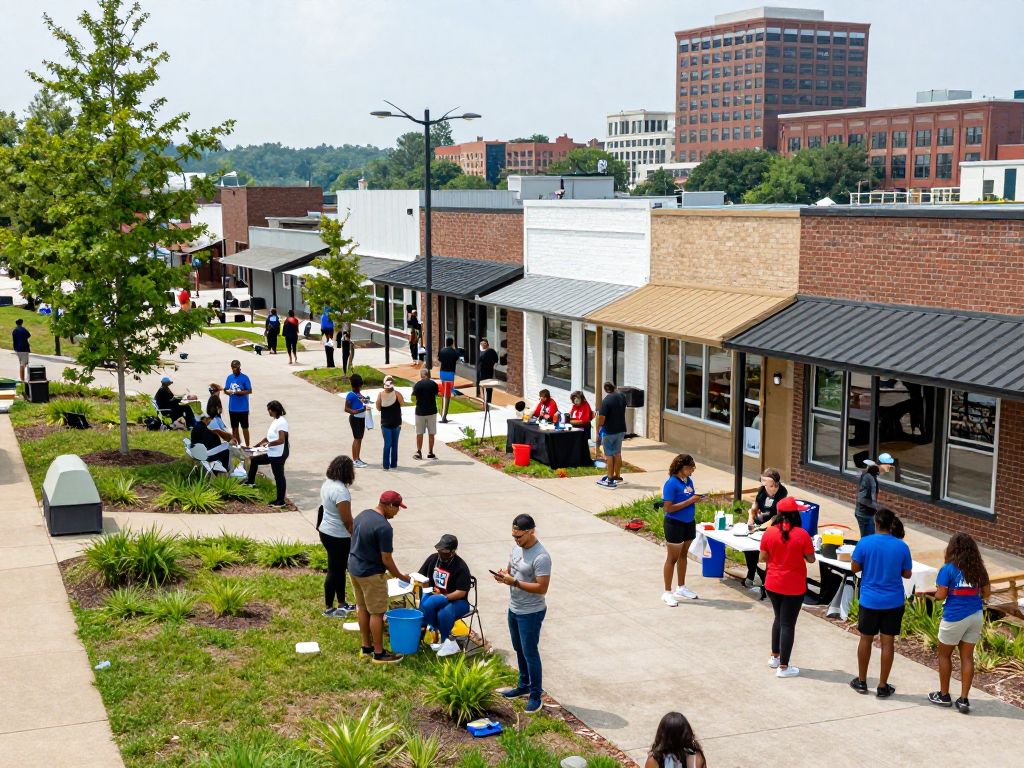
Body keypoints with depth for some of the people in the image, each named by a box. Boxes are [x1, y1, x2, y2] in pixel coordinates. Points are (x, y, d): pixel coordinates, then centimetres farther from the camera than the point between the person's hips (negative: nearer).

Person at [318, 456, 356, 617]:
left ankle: (341, 603, 30)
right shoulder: (341, 490, -25)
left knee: (340, 568, 19)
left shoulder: (327, 483, 4)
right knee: (335, 570, 3)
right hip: (338, 536, -10)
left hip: (326, 531, 10)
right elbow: (347, 520, -23)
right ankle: (329, 608, 14)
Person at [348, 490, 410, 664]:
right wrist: (400, 576, -6)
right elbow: (386, 559, -20)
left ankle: (366, 647, 28)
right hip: (371, 574, -9)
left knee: (363, 608, 18)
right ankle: (379, 653, 9)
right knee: (377, 612, 1)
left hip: (354, 568, 9)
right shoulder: (384, 527, -24)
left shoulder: (362, 515, 3)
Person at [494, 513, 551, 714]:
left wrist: (514, 582, -28)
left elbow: (542, 588, -26)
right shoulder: (517, 548, 2)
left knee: (530, 653, 0)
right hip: (514, 609, 9)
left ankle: (535, 695, 12)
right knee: (519, 650, 21)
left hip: (530, 613, -9)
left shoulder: (541, 557, -25)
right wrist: (504, 576, -9)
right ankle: (524, 686, 37)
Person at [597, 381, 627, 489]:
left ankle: (610, 479, 4)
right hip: (621, 430, 7)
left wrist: (599, 426, -6)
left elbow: (602, 418, -22)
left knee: (610, 455, 1)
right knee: (617, 454, 18)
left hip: (610, 431, -7)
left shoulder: (606, 401, -20)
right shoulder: (621, 397, 1)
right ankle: (617, 476, 27)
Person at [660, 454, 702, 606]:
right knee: (672, 558, 2)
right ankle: (667, 593, 12)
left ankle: (681, 588, 33)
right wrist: (689, 501, -24)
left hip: (689, 523, 8)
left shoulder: (688, 481, 3)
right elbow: (668, 508, -24)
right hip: (675, 524, -8)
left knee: (683, 555, 19)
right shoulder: (671, 483, -20)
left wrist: (696, 499, -6)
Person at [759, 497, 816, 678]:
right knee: (788, 624, 4)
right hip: (793, 587, -4)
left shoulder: (769, 533, -7)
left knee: (779, 619, 23)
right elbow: (810, 559, -8)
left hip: (773, 584, 4)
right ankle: (783, 666, 8)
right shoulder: (802, 535, -16)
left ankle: (775, 657, 32)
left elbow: (763, 558, -1)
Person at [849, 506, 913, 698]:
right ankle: (883, 686, 11)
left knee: (866, 639, 13)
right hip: (894, 602, 0)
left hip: (869, 601, 0)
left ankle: (861, 681, 24)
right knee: (888, 642, 6)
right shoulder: (901, 546, -7)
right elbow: (907, 574, 2)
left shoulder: (864, 543, -11)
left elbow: (855, 568, -4)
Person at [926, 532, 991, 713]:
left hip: (955, 617, -4)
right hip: (976, 616, 5)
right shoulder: (978, 569, 2)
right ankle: (963, 699, 9)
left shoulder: (948, 569, -13)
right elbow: (986, 593, 7)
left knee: (944, 654, 14)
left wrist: (933, 594, 7)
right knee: (967, 657, 10)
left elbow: (940, 595, -14)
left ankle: (944, 695, 23)